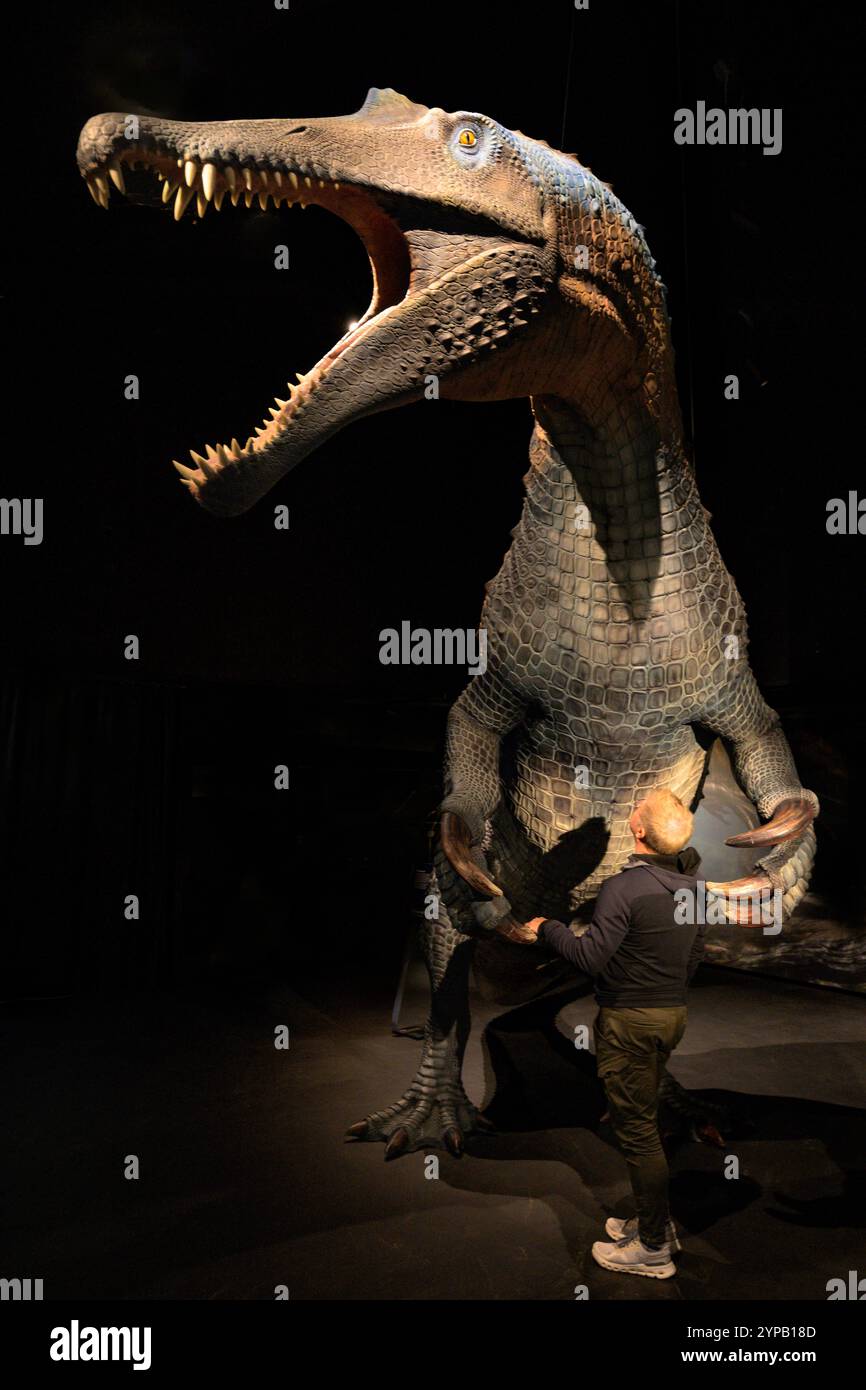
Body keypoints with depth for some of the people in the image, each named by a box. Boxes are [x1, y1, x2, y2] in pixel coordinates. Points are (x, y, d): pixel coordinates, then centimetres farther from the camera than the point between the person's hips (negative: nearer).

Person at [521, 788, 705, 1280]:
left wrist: (547, 927, -7)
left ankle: (653, 1248, 13)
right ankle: (658, 1222, 32)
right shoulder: (691, 881, 2)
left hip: (630, 1021, -8)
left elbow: (591, 956, -23)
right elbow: (695, 954, 12)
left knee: (637, 1129, 3)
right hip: (674, 1014, 8)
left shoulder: (625, 887, -23)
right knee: (647, 1121, 21)